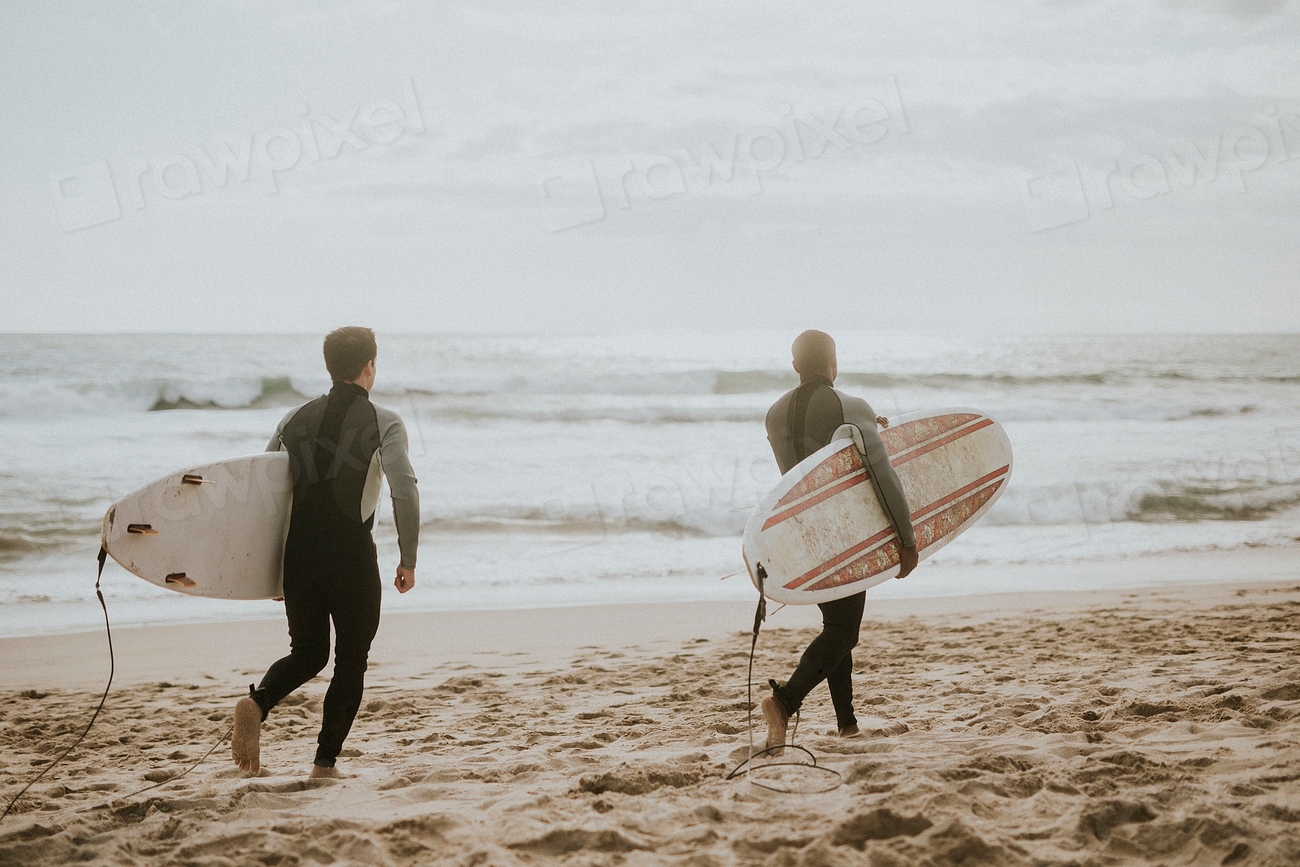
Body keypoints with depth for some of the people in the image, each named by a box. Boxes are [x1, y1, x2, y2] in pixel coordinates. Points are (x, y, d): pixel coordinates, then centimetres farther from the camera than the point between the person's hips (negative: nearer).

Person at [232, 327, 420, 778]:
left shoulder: (296, 419, 11)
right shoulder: (383, 423, -3)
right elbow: (404, 490, -15)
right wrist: (408, 560, -6)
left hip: (297, 552, 4)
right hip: (352, 555, -4)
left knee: (307, 653, 17)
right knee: (351, 661, 11)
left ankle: (257, 702, -12)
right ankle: (325, 764, 6)